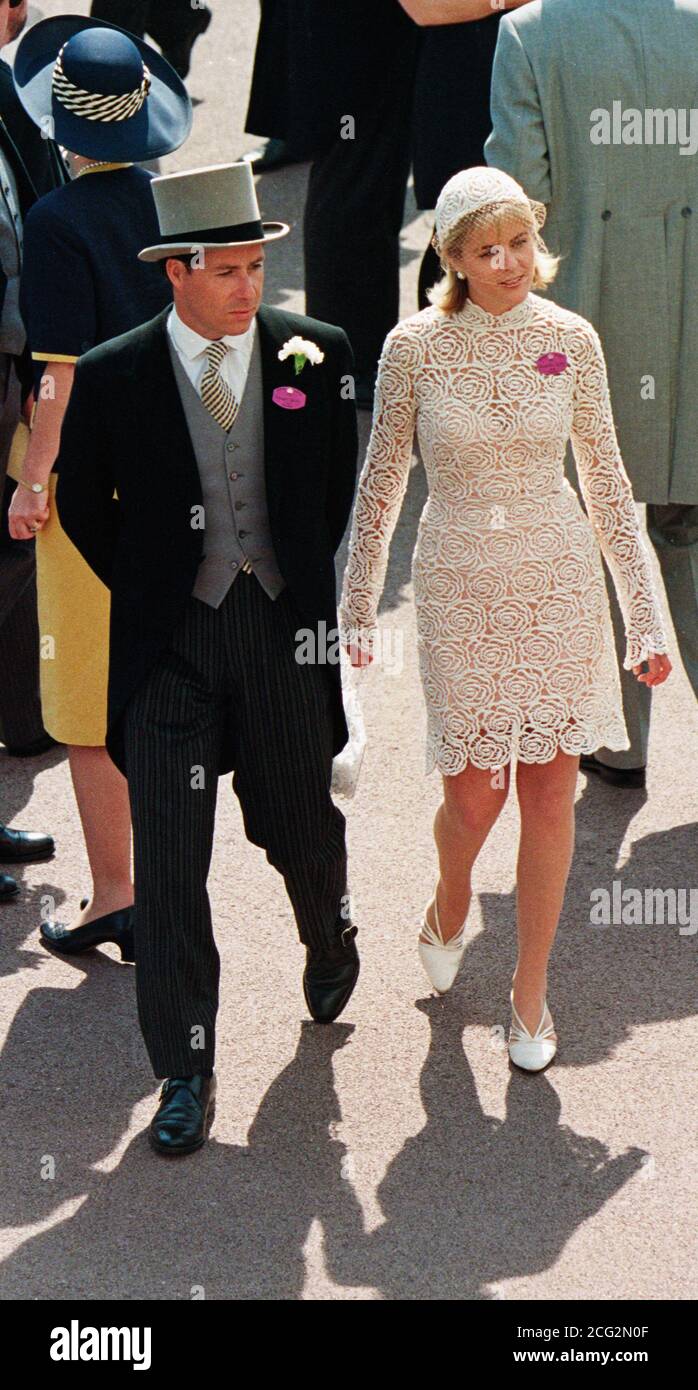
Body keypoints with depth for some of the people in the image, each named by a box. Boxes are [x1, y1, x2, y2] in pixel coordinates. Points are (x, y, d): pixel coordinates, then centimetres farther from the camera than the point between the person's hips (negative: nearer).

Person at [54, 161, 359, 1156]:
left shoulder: (315, 354, -3)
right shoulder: (113, 376, -7)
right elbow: (82, 504, 8)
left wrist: (300, 579, 12)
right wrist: (148, 591, 7)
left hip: (285, 629, 1)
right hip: (168, 641, -1)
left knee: (300, 823, 16)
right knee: (168, 864, -1)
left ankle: (331, 942, 51)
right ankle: (186, 1074, 11)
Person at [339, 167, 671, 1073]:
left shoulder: (570, 340, -3)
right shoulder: (414, 347, -7)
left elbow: (605, 481, 4)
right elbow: (381, 482, 3)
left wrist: (644, 617, 5)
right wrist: (357, 608, 6)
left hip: (559, 585, 1)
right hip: (461, 588, -1)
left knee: (550, 792, 5)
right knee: (473, 792, 4)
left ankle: (531, 988, 22)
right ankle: (450, 906, 39)